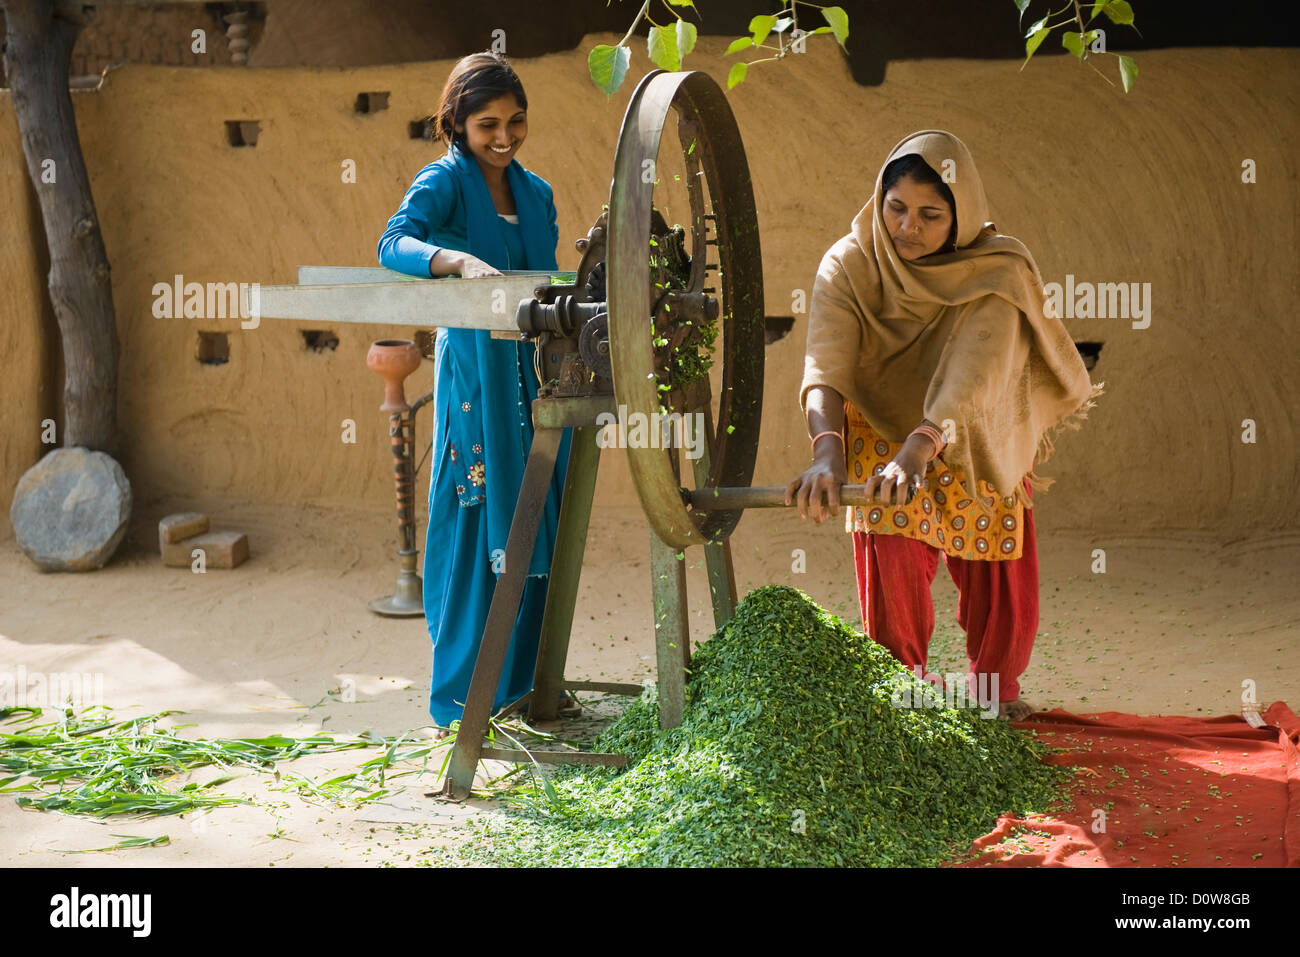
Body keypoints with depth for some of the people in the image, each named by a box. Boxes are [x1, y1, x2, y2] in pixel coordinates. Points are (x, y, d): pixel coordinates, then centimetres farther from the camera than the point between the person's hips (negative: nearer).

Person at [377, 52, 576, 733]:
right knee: (478, 528, -4)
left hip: (535, 375, 6)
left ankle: (526, 676, 22)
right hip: (475, 376, -6)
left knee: (535, 523, 10)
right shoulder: (445, 181, -4)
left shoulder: (535, 192, 16)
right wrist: (460, 260, -38)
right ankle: (465, 695, 5)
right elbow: (394, 243, -22)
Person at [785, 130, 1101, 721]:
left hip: (974, 445, 0)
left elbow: (973, 370, -40)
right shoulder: (848, 266, -20)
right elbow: (825, 368, -34)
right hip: (880, 434, 0)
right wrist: (828, 451, -53)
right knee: (893, 561, -17)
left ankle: (994, 689, 30)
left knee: (1000, 583, 2)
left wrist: (920, 448, -54)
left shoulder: (998, 271, -25)